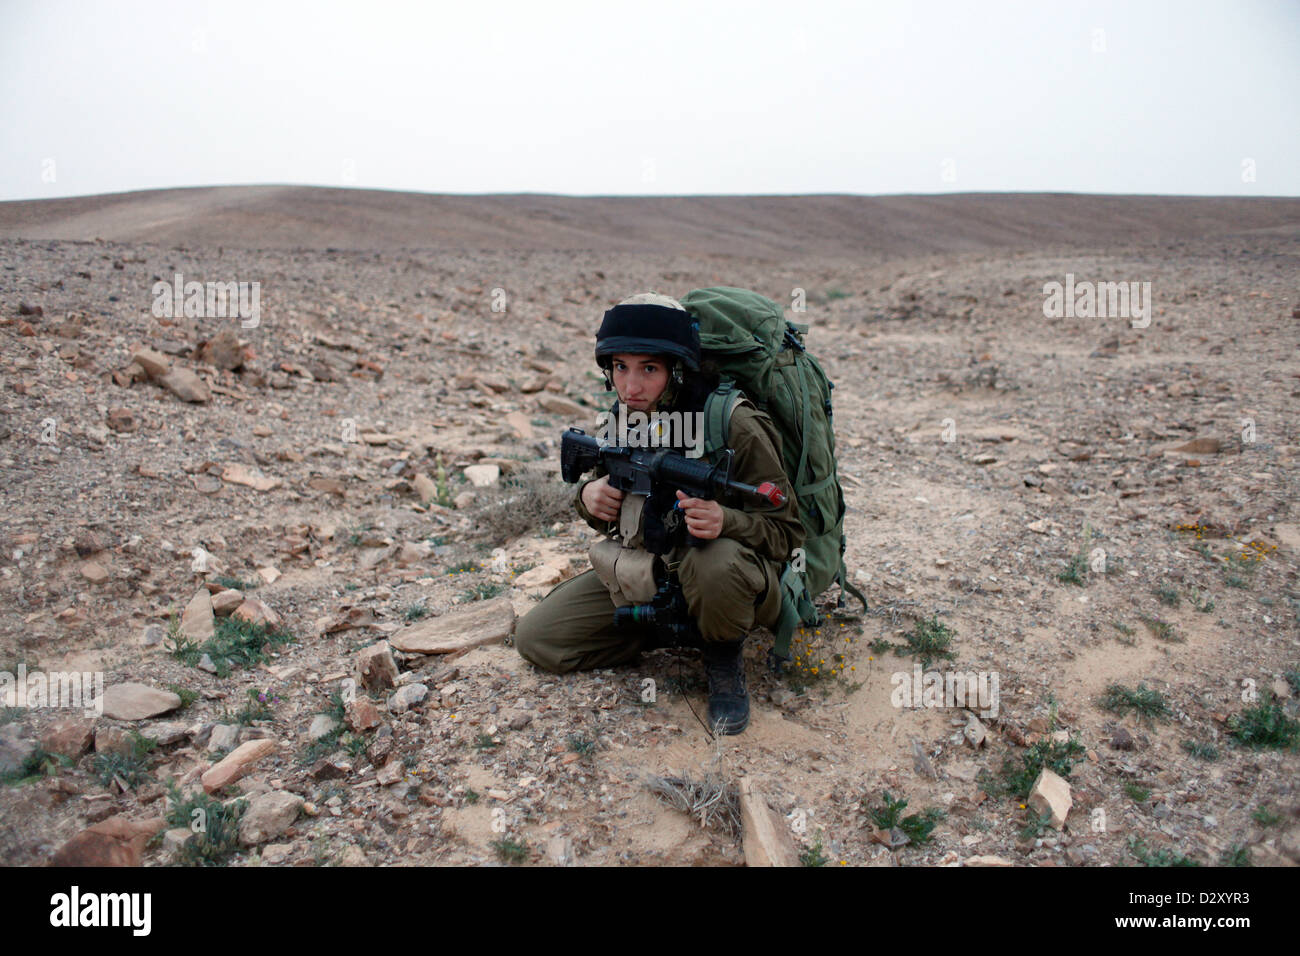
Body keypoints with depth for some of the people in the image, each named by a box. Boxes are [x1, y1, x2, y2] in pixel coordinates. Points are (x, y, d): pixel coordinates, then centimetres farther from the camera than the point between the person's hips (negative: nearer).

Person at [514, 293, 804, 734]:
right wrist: (589, 497, -15)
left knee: (716, 563, -42)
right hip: (645, 573, 6)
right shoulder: (624, 419, -5)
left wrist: (725, 521, -39)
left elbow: (787, 532, -18)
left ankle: (723, 656, -8)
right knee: (536, 637, -3)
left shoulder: (736, 428, -23)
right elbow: (611, 512, 11)